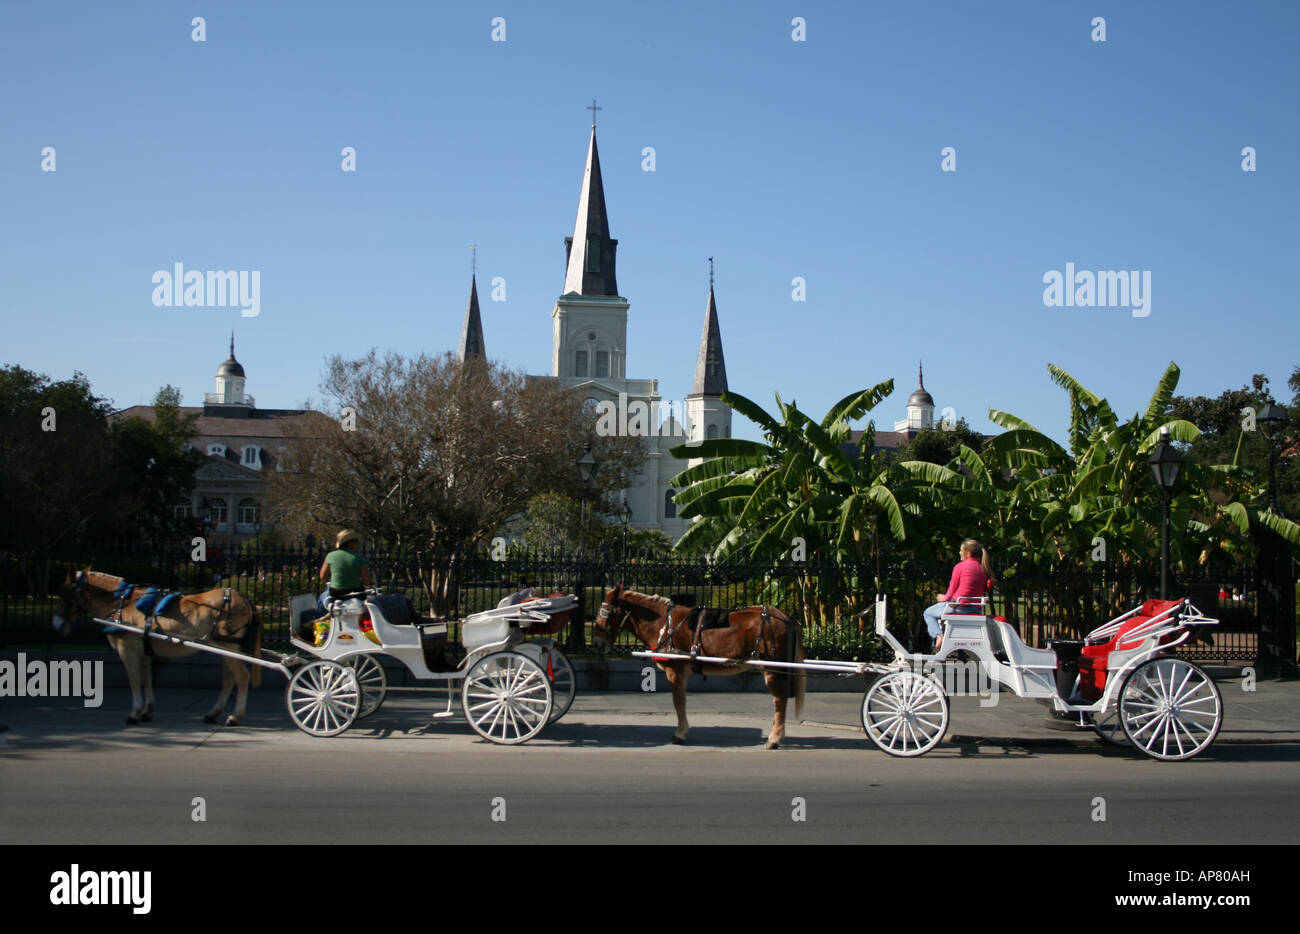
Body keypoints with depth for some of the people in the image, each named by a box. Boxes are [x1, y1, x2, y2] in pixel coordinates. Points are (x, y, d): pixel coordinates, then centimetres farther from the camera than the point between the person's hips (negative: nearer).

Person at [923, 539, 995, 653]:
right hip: (976, 608, 6)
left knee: (928, 613, 17)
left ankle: (938, 636, -6)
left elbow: (952, 590, -6)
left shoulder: (960, 566, -9)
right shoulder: (983, 569, 7)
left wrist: (944, 598, 17)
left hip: (959, 606, -6)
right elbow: (984, 590, 13)